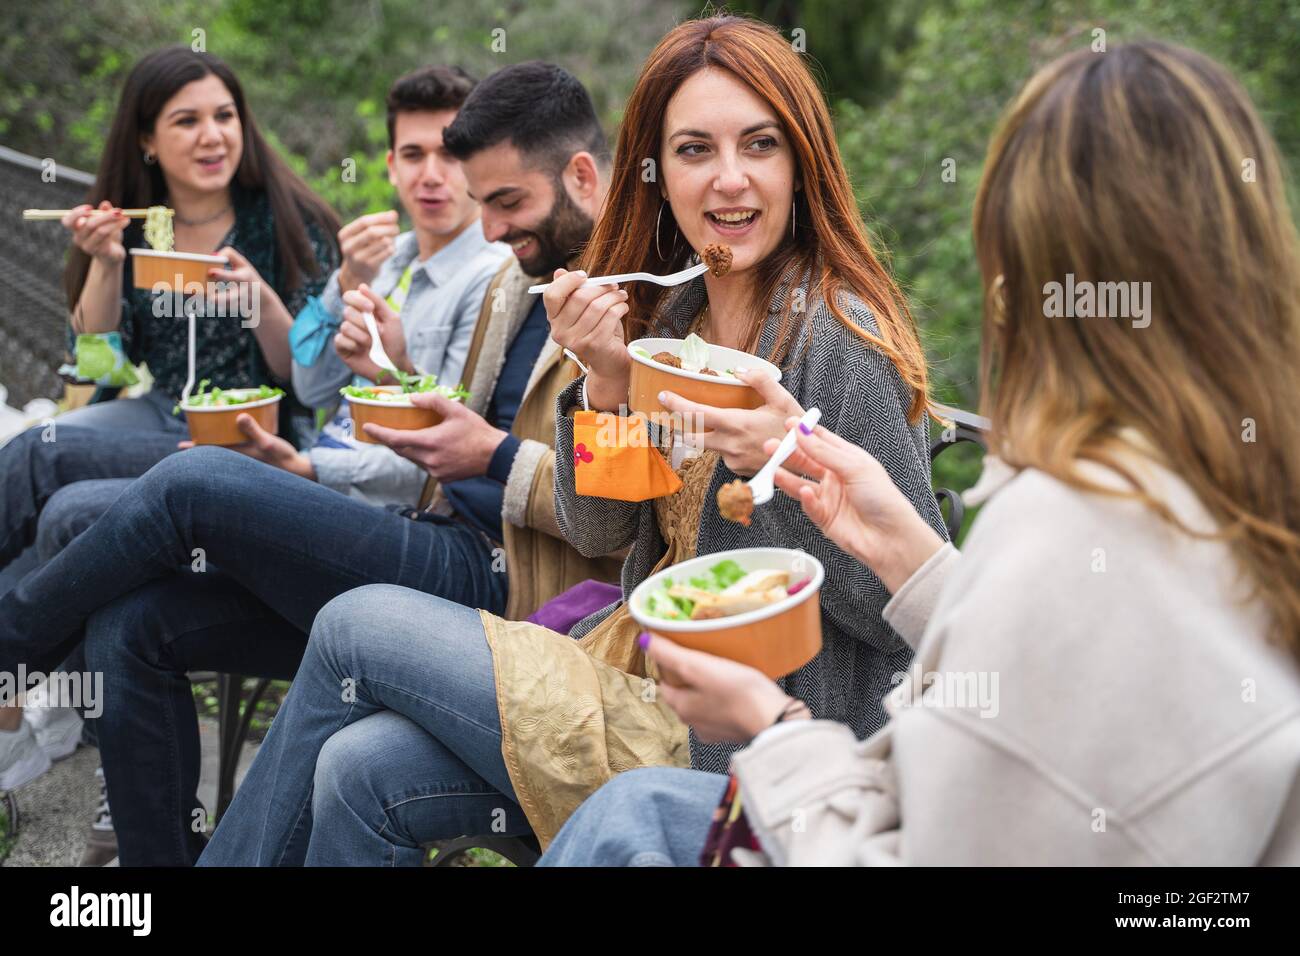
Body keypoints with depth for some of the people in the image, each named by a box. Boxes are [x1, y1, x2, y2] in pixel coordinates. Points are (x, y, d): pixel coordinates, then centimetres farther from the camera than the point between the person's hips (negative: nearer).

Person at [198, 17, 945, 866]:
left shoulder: (838, 340, -17)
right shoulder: (674, 314, 6)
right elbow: (596, 532, 7)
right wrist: (607, 381, -10)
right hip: (653, 682, 7)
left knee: (353, 628, -6)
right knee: (361, 774, -11)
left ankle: (243, 854, 16)